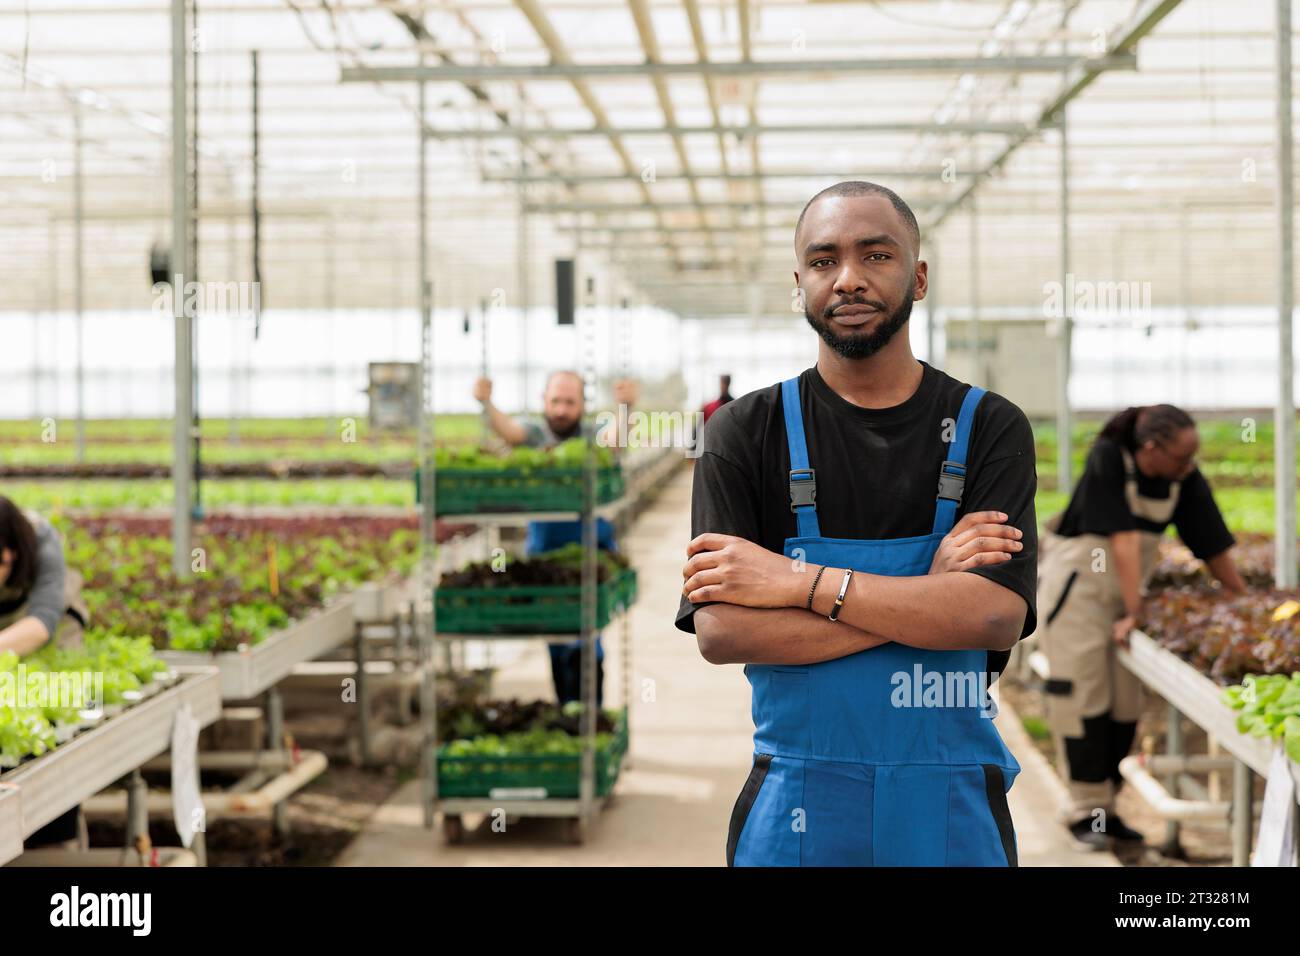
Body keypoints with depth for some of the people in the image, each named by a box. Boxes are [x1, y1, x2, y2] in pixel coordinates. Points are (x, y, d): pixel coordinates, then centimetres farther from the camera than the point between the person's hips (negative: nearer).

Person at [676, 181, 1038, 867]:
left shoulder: (989, 427, 0)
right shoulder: (744, 432, -1)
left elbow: (998, 618, -14)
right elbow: (719, 632, -13)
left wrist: (800, 581, -17)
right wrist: (926, 597, -16)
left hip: (953, 815, 1)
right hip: (797, 806, 0)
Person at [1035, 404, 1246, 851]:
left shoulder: (1185, 479, -8)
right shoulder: (1108, 459, -24)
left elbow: (1213, 544, -3)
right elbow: (1123, 537, -27)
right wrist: (1134, 612, -29)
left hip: (1126, 590, 6)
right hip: (1076, 582, -6)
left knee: (1125, 703, 6)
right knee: (1082, 699, -5)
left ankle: (1104, 807, 16)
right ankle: (1084, 810, 3)